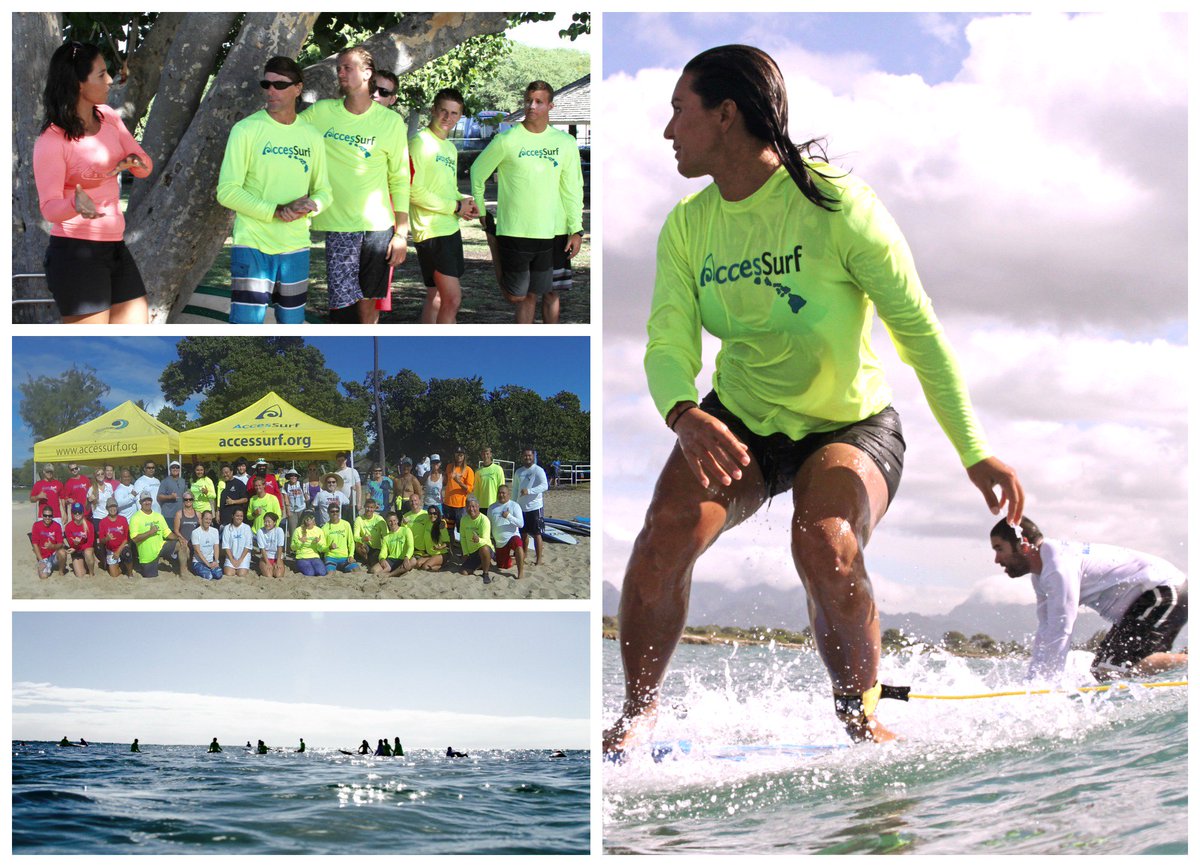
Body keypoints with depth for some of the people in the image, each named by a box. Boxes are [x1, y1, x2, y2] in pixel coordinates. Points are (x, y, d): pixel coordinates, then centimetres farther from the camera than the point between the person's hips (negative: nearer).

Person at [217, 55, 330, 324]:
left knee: (291, 324, 12)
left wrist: (310, 206, -11)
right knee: (246, 327, -12)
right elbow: (227, 191, -10)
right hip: (253, 245, -5)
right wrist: (276, 211, -19)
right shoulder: (246, 130, -5)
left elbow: (324, 191, 14)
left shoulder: (312, 137, 9)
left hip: (296, 248, 5)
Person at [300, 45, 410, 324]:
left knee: (369, 304, 4)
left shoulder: (391, 121, 3)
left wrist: (401, 233, 1)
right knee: (345, 301, -11)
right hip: (339, 227, -1)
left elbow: (400, 180, 5)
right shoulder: (321, 113, 3)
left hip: (379, 227, 1)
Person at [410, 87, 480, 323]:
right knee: (452, 299, -13)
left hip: (451, 229, 9)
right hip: (432, 231, -9)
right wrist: (455, 207, -14)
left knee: (436, 297, 12)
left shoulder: (450, 148, 17)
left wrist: (465, 203, 4)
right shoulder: (420, 143, -11)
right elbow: (414, 191, -18)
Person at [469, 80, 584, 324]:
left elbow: (573, 189, 9)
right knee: (518, 296, 1)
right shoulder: (507, 141, -3)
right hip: (513, 232, -2)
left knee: (550, 293, 5)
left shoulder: (565, 143, 4)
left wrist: (576, 230, 3)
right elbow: (478, 171, 9)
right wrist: (481, 211, 11)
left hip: (552, 233, 2)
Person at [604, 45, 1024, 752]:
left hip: (849, 426, -4)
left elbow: (918, 331, -16)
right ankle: (639, 710, -5)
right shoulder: (687, 226, -4)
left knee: (826, 548, -31)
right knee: (669, 529, -24)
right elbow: (669, 344, -11)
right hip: (738, 423, 4)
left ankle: (862, 717, -6)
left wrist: (975, 454, -17)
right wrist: (685, 416, -36)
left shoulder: (838, 207, -20)